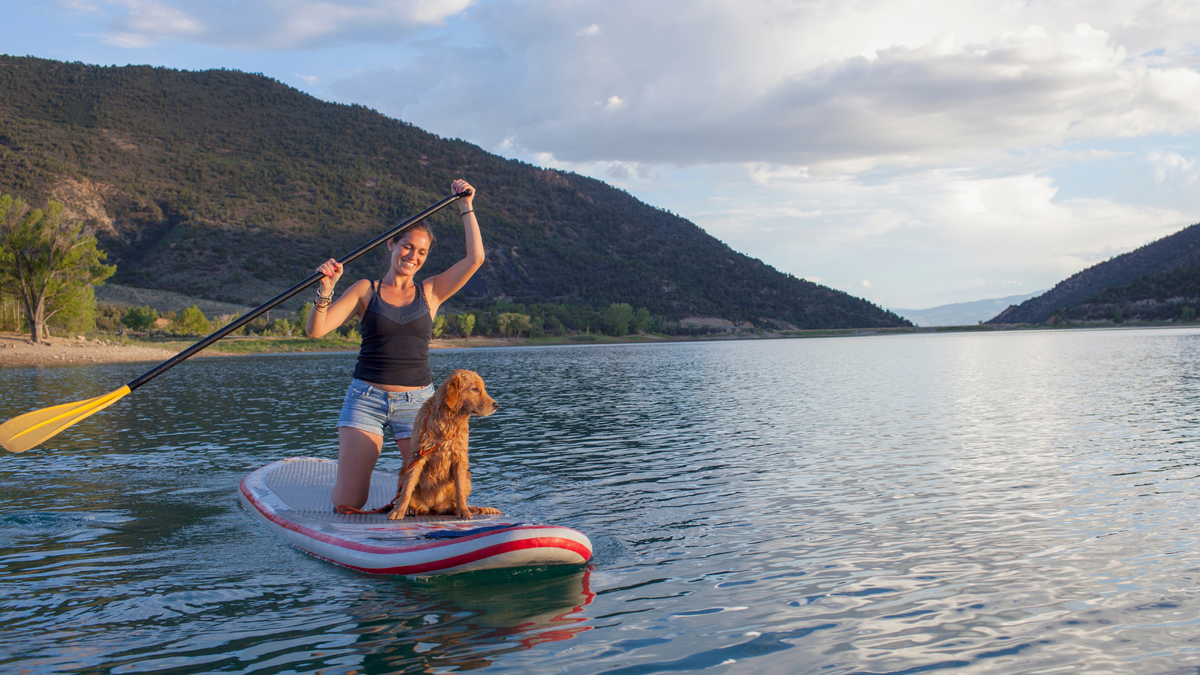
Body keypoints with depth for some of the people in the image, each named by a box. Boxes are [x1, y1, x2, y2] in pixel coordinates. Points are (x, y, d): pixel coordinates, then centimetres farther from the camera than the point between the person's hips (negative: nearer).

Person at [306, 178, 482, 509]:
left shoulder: (430, 292, 8)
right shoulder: (366, 290, 6)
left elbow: (475, 258, -3)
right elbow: (315, 330, -3)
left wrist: (465, 206, 0)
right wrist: (326, 289, -19)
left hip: (417, 402, 1)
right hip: (366, 398, -1)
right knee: (348, 503, -8)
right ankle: (346, 484, 28)